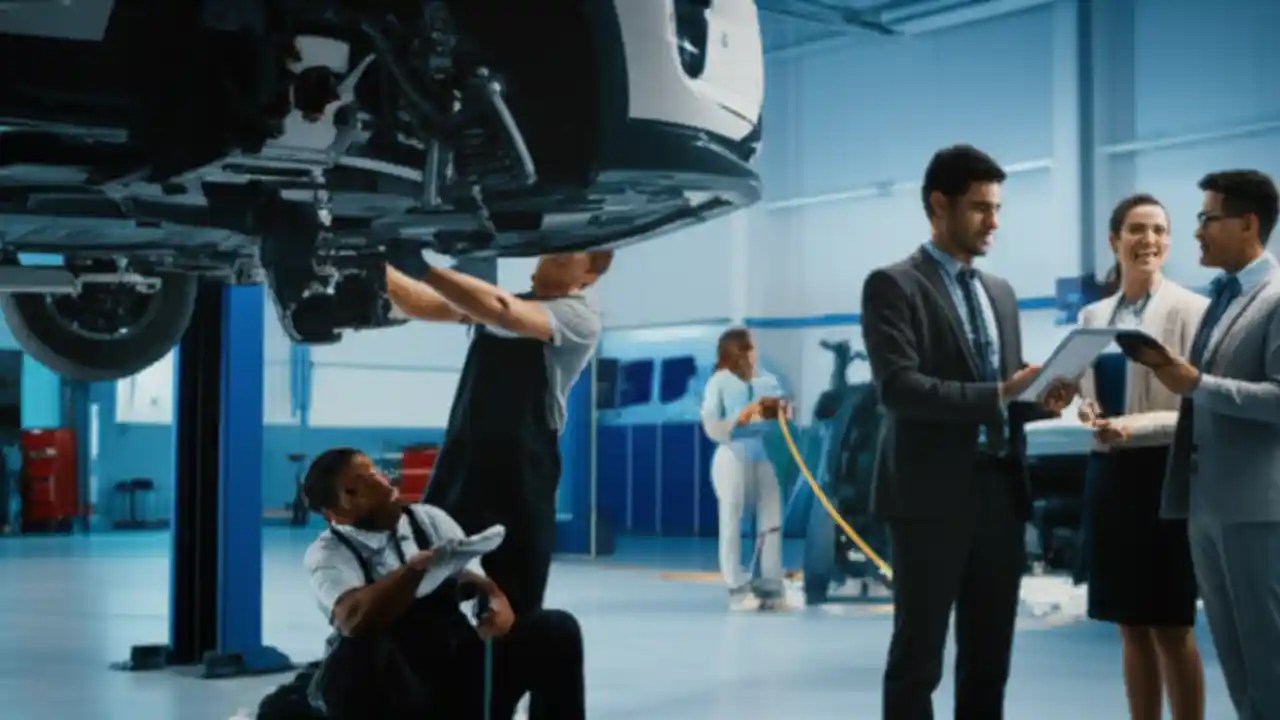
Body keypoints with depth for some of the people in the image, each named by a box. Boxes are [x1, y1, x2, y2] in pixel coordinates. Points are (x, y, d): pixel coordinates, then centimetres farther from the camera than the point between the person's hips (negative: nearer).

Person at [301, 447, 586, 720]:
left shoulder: (430, 518, 7)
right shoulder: (327, 553, -6)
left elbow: (479, 582, 5)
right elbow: (355, 619, -25)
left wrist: (498, 605, -19)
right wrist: (419, 565, -37)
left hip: (464, 671, 4)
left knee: (556, 628, -15)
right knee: (358, 652, -38)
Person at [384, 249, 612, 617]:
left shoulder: (579, 318, -6)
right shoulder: (506, 299, 17)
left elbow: (501, 312, -23)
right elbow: (424, 305, 11)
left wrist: (424, 268, -24)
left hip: (518, 478, -6)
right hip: (459, 466, 6)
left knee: (512, 609, -2)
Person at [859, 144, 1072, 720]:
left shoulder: (1000, 292, 17)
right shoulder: (893, 285, -5)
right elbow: (899, 387, -17)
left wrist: (1040, 399, -2)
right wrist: (998, 393, -23)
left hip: (1000, 491, 7)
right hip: (933, 495, -7)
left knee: (989, 658, 11)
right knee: (919, 656, 1)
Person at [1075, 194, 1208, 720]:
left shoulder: (1190, 309, -7)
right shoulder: (1093, 315, 11)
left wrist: (1137, 426, -23)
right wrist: (1087, 410, -6)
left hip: (1163, 475, -5)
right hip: (1108, 475, 5)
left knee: (1172, 628, 1)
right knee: (1132, 628, 10)